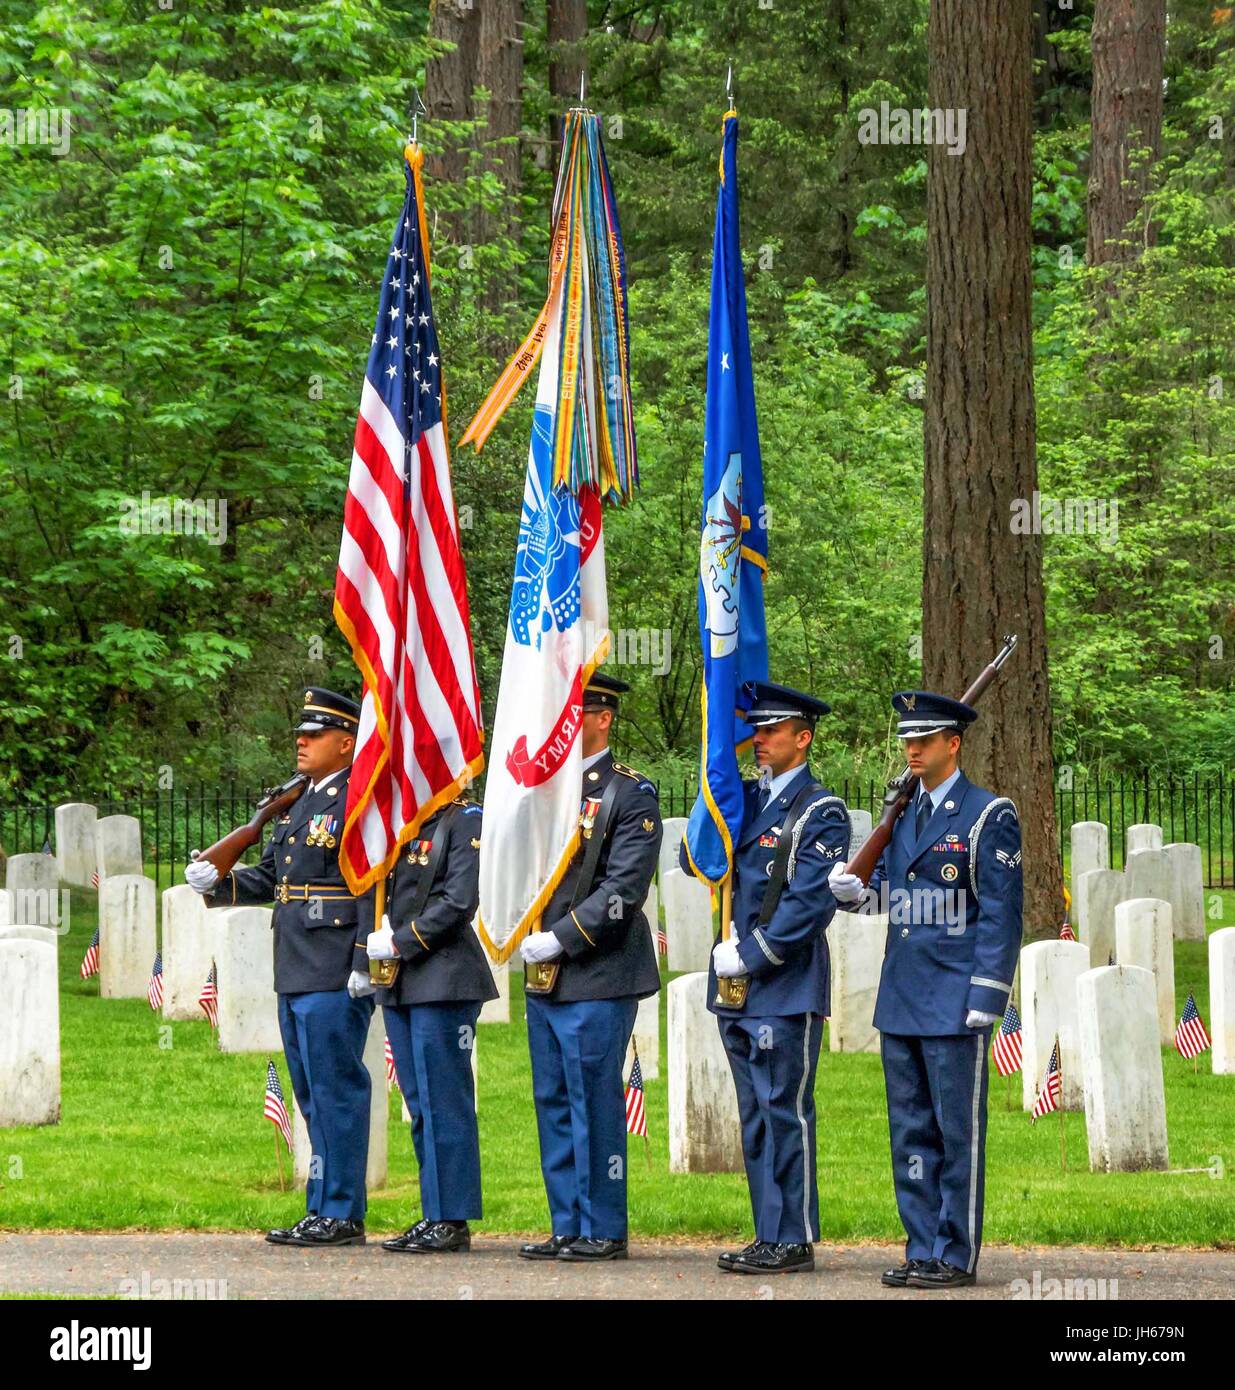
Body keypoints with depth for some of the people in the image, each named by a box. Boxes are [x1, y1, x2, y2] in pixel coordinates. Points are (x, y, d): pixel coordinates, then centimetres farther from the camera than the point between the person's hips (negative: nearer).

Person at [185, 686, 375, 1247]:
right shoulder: (299, 803, 18)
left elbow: (377, 888, -16)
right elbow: (268, 878, 20)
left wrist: (366, 965, -20)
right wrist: (217, 882, 3)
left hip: (337, 978, -10)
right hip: (295, 973, 10)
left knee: (336, 1090, -6)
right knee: (314, 1095, 12)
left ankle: (340, 1214, -3)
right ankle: (324, 1210, 17)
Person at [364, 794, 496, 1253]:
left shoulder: (465, 821, -8)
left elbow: (460, 901, -16)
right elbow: (380, 891, 21)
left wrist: (401, 943, -14)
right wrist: (375, 938, 2)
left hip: (443, 979, -8)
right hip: (398, 983, 8)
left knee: (443, 1099, -6)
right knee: (419, 1103, 11)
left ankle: (452, 1219, -3)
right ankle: (435, 1215, 16)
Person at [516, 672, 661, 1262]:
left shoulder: (630, 795, -7)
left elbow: (623, 890, -14)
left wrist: (559, 941, -15)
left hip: (597, 978, -7)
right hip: (543, 978, 8)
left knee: (594, 1103, -4)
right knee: (552, 1103, 10)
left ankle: (603, 1230, 2)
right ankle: (568, 1227, 17)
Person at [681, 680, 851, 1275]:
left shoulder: (821, 812, -7)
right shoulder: (745, 798, 15)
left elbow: (811, 903, -14)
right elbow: (694, 862, 11)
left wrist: (751, 954, -14)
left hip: (787, 986, -8)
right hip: (736, 986, 8)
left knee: (784, 1110, -5)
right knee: (756, 1114, 11)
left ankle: (793, 1239, -1)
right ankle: (770, 1235, 16)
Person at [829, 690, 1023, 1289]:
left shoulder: (989, 816, -7)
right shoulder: (903, 813, 15)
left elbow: (1001, 913, -10)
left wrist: (985, 997, -15)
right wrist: (856, 886, -2)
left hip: (954, 1004, -7)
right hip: (901, 1001, 7)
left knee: (957, 1131, -2)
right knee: (911, 1130, 10)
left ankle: (955, 1255, 2)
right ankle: (921, 1249, 16)